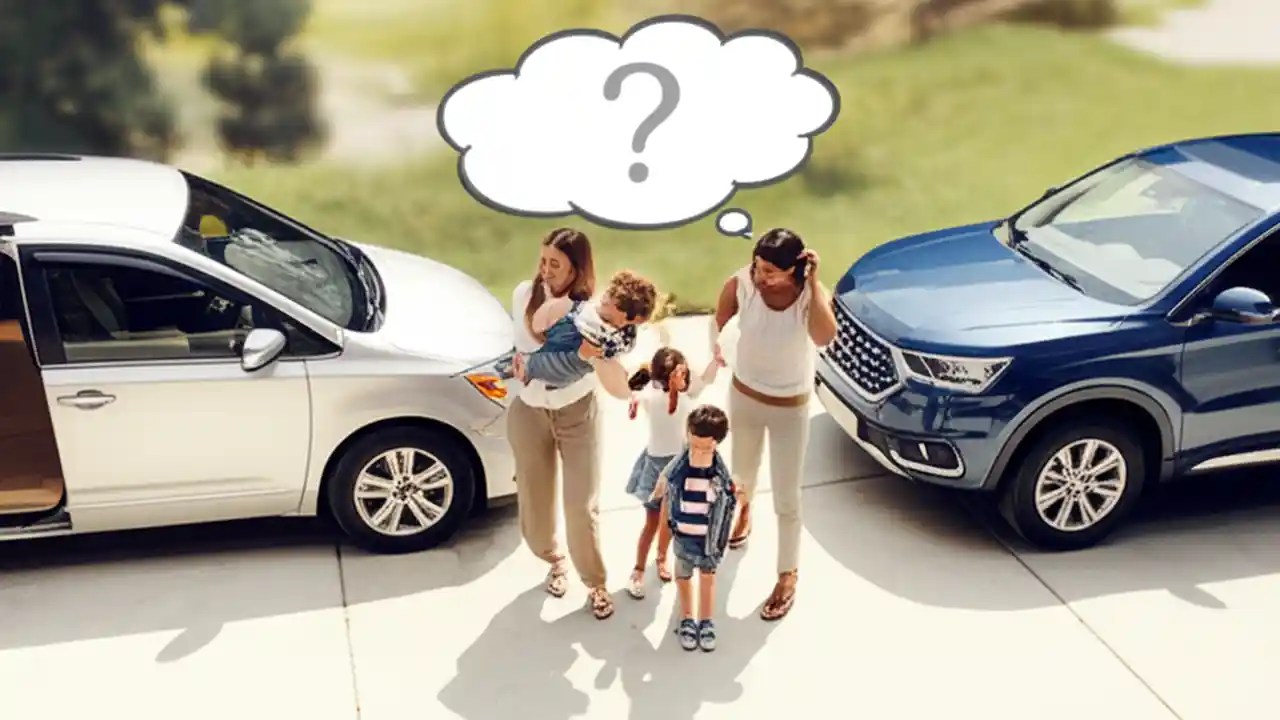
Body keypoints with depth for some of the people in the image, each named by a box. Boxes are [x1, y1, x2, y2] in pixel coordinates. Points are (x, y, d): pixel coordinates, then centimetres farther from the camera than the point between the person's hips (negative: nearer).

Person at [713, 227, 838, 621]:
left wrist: (813, 282, -43)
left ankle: (787, 576, 28)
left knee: (786, 499, 7)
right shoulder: (740, 285, -22)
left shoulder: (811, 294, -26)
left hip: (790, 408, -3)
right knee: (743, 470, 29)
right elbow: (715, 327, -5)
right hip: (744, 395, 3)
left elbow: (824, 336, -46)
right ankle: (744, 511, 65)